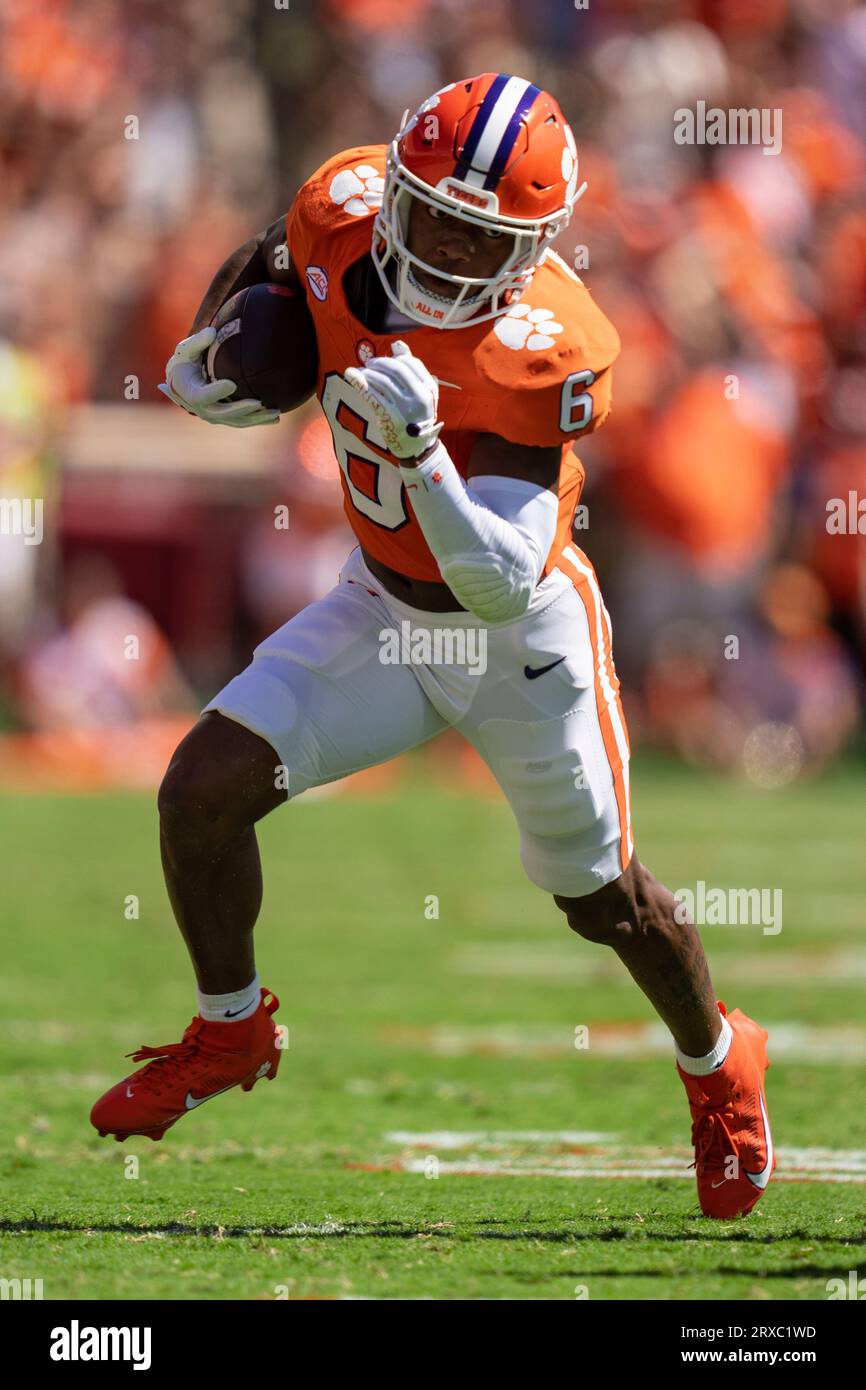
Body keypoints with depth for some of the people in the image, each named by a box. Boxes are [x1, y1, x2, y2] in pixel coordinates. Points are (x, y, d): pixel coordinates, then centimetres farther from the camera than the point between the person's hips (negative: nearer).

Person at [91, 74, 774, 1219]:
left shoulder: (538, 352, -34)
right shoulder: (345, 211, -19)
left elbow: (498, 581, -37)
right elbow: (262, 265, 8)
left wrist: (423, 452, -51)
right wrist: (213, 352, -11)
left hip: (521, 639, -4)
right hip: (384, 608, 5)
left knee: (602, 900, 13)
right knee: (203, 792, -10)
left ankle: (717, 1065, 44)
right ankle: (231, 1030, 17)